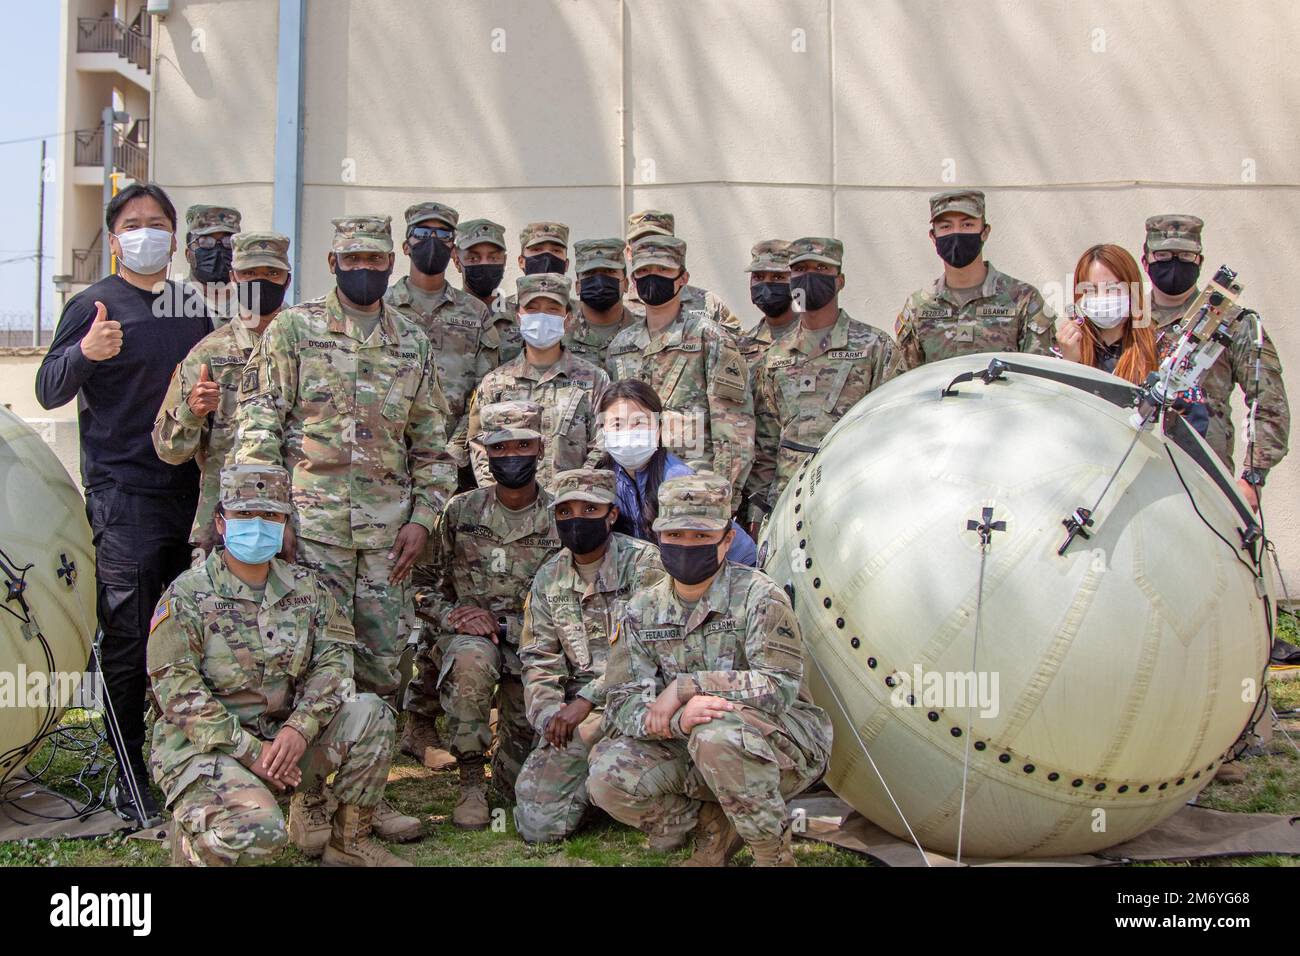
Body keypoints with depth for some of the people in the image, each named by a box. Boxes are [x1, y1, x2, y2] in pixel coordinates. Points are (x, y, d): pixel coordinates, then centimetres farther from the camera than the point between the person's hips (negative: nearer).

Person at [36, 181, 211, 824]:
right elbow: (47, 391, -8)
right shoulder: (93, 305, 0)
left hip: (192, 491, 5)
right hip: (122, 494, -5)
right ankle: (129, 779, 5)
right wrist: (84, 353, -29)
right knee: (129, 639, -5)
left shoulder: (195, 308, 15)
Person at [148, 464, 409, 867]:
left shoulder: (306, 588, 6)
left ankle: (349, 843, 0)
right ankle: (192, 837, 5)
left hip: (285, 738, 5)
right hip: (204, 745, -5)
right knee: (259, 827, -32)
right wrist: (249, 751, -19)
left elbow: (332, 659, 1)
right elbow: (177, 692, -14)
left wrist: (300, 727, -17)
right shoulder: (187, 596, -9)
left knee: (369, 714, -16)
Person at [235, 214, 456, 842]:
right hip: (312, 524, -4)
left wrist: (422, 516, 5)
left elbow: (432, 443, 15)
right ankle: (309, 796, 8)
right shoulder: (293, 330, 3)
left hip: (387, 529, 4)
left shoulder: (413, 345, 13)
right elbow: (258, 427, -2)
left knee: (382, 663, 7)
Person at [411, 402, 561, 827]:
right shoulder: (460, 511, 2)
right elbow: (423, 584, 6)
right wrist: (453, 615, -14)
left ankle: (504, 767, 22)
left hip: (534, 644, 0)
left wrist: (502, 624, -17)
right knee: (471, 659, -39)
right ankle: (471, 784, -21)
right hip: (467, 633, 0)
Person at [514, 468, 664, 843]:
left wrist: (585, 701, -21)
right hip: (576, 713, 4)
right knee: (538, 823, -9)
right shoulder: (548, 579, 11)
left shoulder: (644, 563, -6)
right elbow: (539, 662, 11)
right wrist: (550, 718, -8)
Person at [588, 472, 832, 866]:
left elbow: (779, 686, -23)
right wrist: (678, 719, -30)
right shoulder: (643, 609, 1)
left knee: (717, 734, -37)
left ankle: (774, 852, -12)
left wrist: (683, 687, -24)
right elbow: (622, 702, -7)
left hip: (780, 743, -4)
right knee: (608, 775, -21)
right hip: (689, 750, 4)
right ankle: (714, 829, 4)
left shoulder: (757, 595, -12)